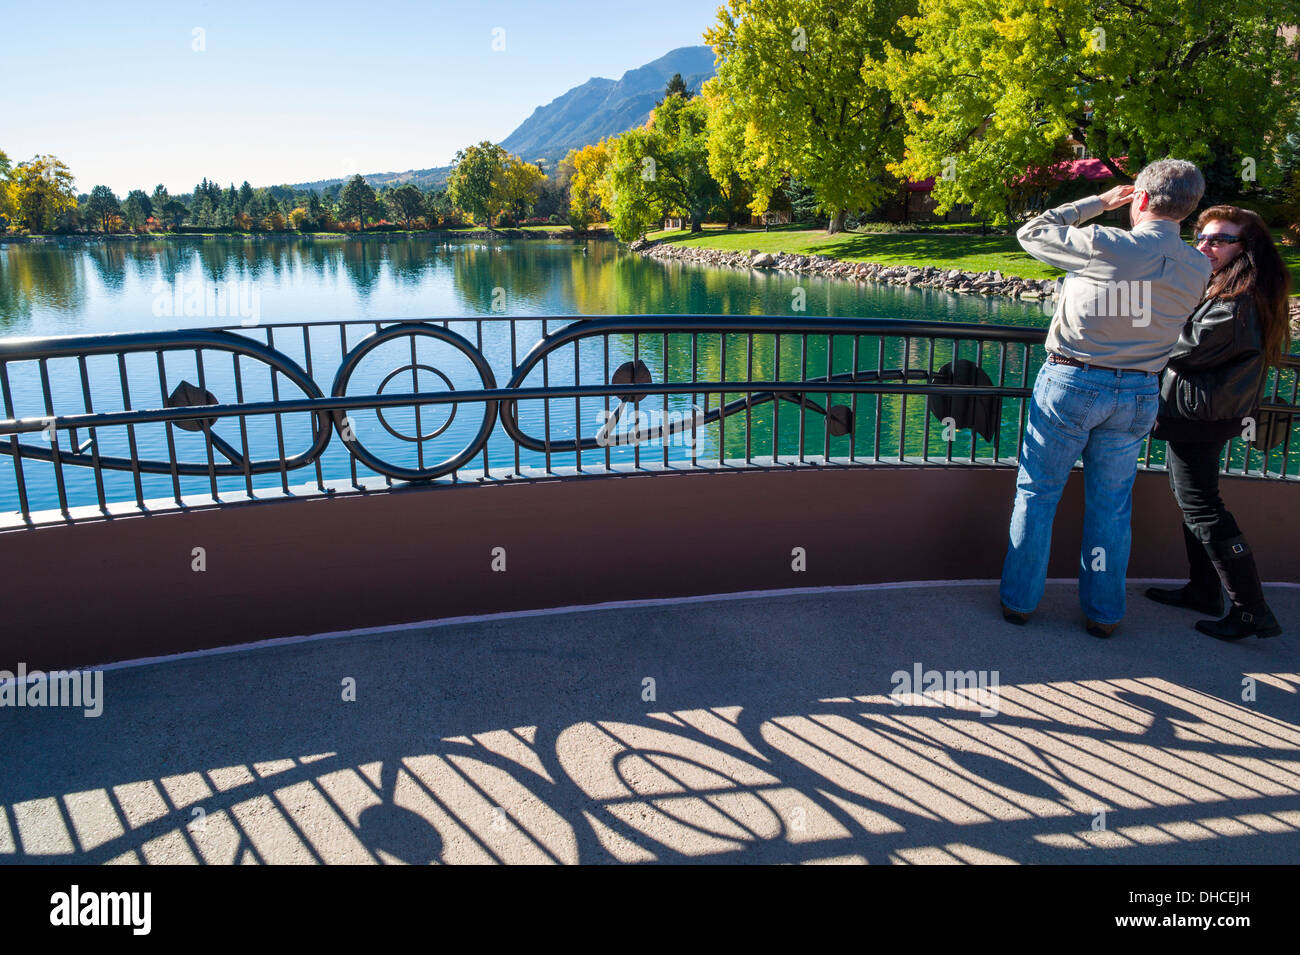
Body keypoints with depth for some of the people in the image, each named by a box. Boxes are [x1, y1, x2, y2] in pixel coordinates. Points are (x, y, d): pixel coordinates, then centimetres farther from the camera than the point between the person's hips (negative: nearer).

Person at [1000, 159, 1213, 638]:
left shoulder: (1105, 246, -16)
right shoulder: (1198, 269, 0)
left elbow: (1031, 233, -1)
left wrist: (1098, 202, 7)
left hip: (1072, 383, -4)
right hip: (1139, 395, 4)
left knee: (1037, 494, 9)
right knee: (1111, 507, 14)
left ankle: (1019, 600, 16)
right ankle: (1104, 612, 23)